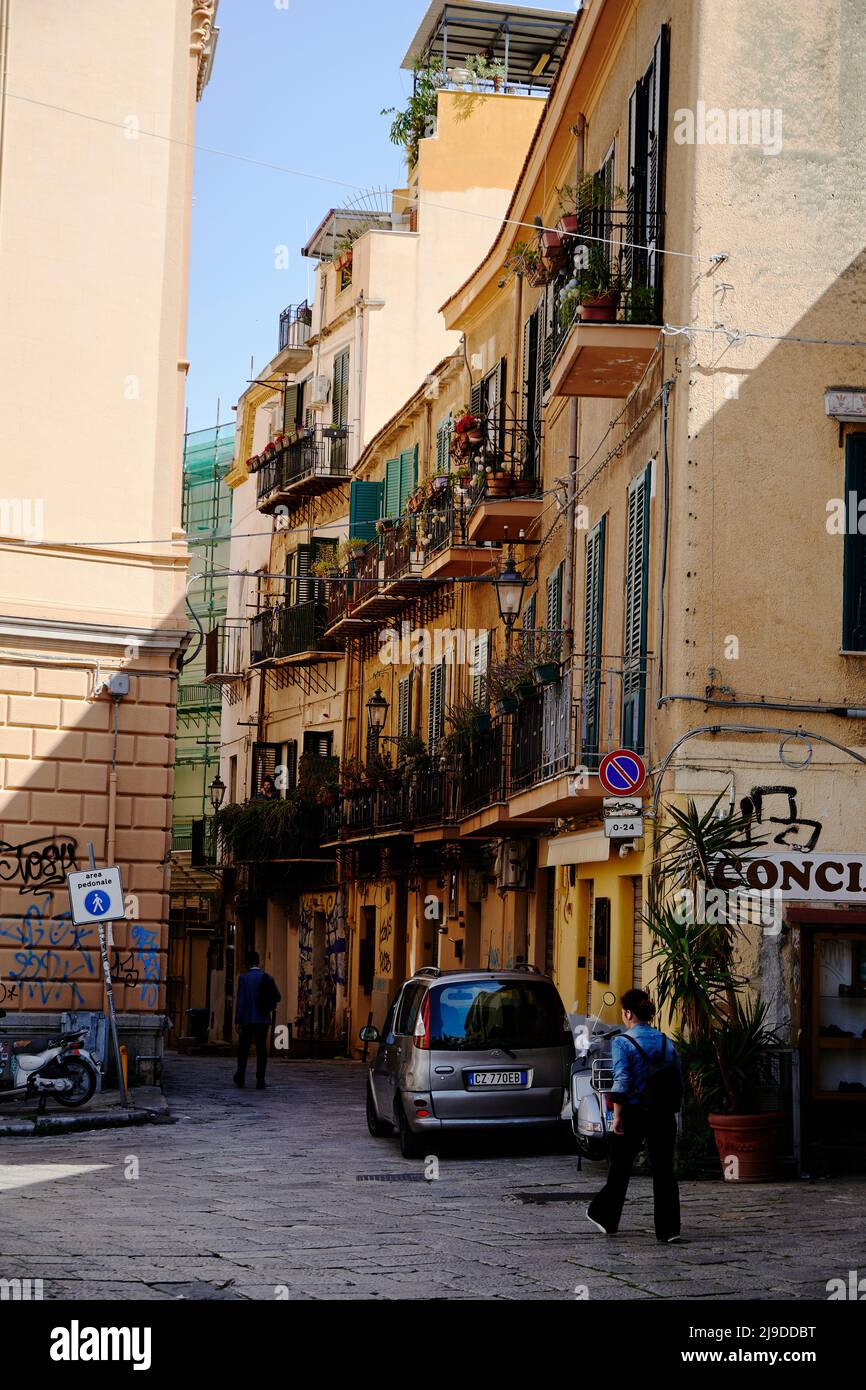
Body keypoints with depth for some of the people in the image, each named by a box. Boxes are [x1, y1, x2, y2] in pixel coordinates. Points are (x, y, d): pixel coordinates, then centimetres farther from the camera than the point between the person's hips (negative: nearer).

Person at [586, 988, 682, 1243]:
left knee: (620, 1167, 12)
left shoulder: (622, 1042, -9)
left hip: (634, 1114, -3)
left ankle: (605, 1217, 27)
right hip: (663, 1116, 4)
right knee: (664, 1169, 4)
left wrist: (617, 1116, -13)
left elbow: (622, 1082, -16)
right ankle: (669, 1229, 0)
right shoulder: (666, 1042, 7)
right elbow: (679, 1081, 9)